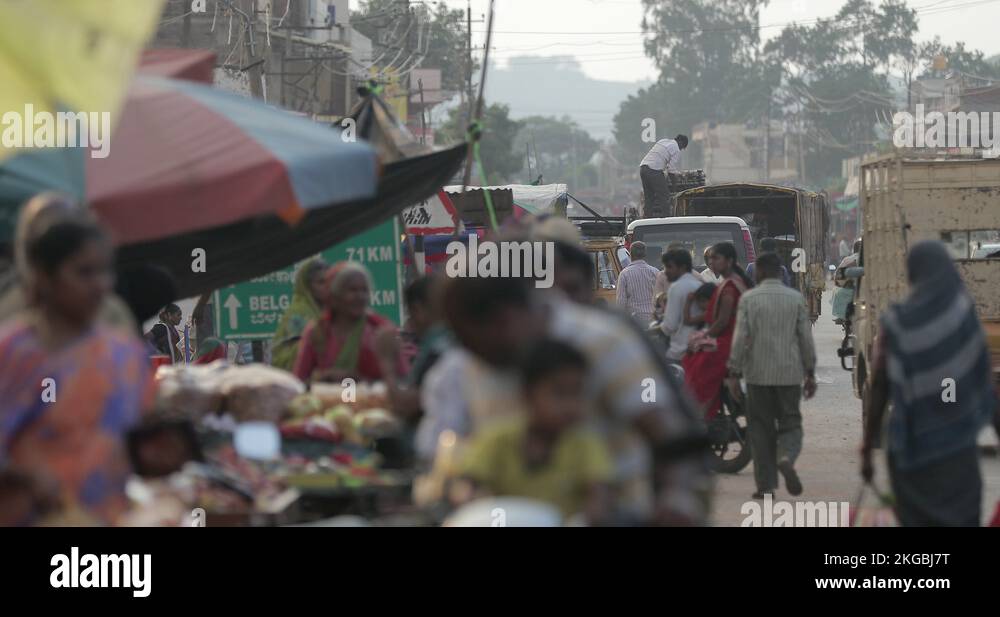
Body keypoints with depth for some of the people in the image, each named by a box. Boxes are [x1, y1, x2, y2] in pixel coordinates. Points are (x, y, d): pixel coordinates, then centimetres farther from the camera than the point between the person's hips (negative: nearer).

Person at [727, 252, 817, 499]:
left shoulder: (748, 299, -3)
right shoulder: (796, 298, 2)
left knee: (761, 427, 7)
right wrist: (810, 374, 10)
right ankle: (786, 457, -21)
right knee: (790, 423, 10)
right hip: (790, 373, 1)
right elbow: (806, 338, 3)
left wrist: (734, 374, -3)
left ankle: (766, 484, 5)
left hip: (758, 374, -1)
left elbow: (740, 338, -7)